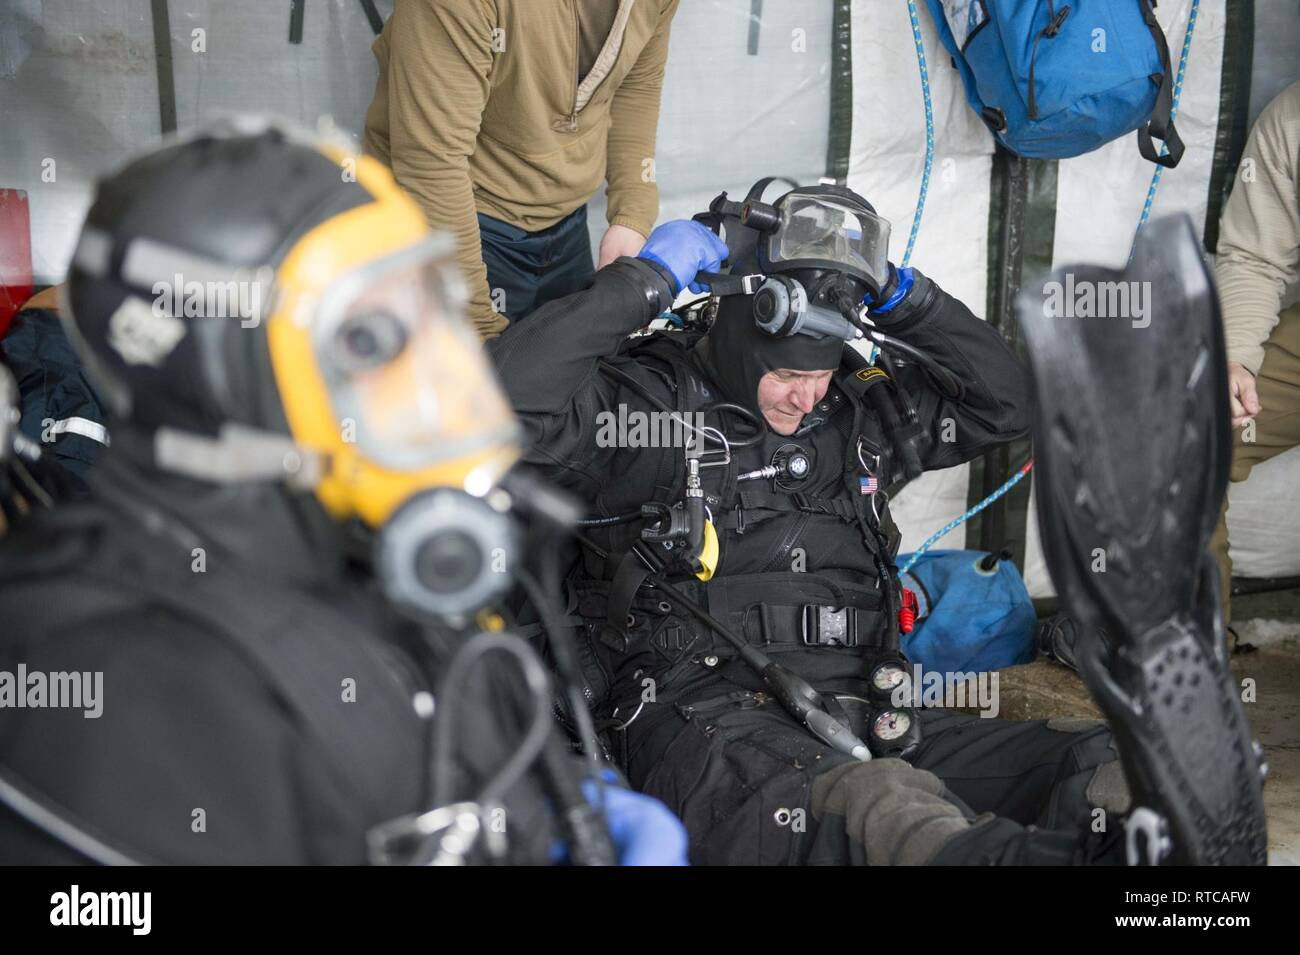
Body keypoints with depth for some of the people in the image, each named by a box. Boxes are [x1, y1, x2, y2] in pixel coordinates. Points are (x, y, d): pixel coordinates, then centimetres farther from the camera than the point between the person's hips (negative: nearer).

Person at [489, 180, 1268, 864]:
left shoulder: (858, 411, 23)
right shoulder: (651, 400, 4)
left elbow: (1005, 401, 25)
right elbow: (509, 398, -12)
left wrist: (900, 295, 14)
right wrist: (645, 281, -8)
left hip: (865, 714, 7)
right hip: (707, 722, -7)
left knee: (1112, 769, -16)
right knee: (876, 806, -42)